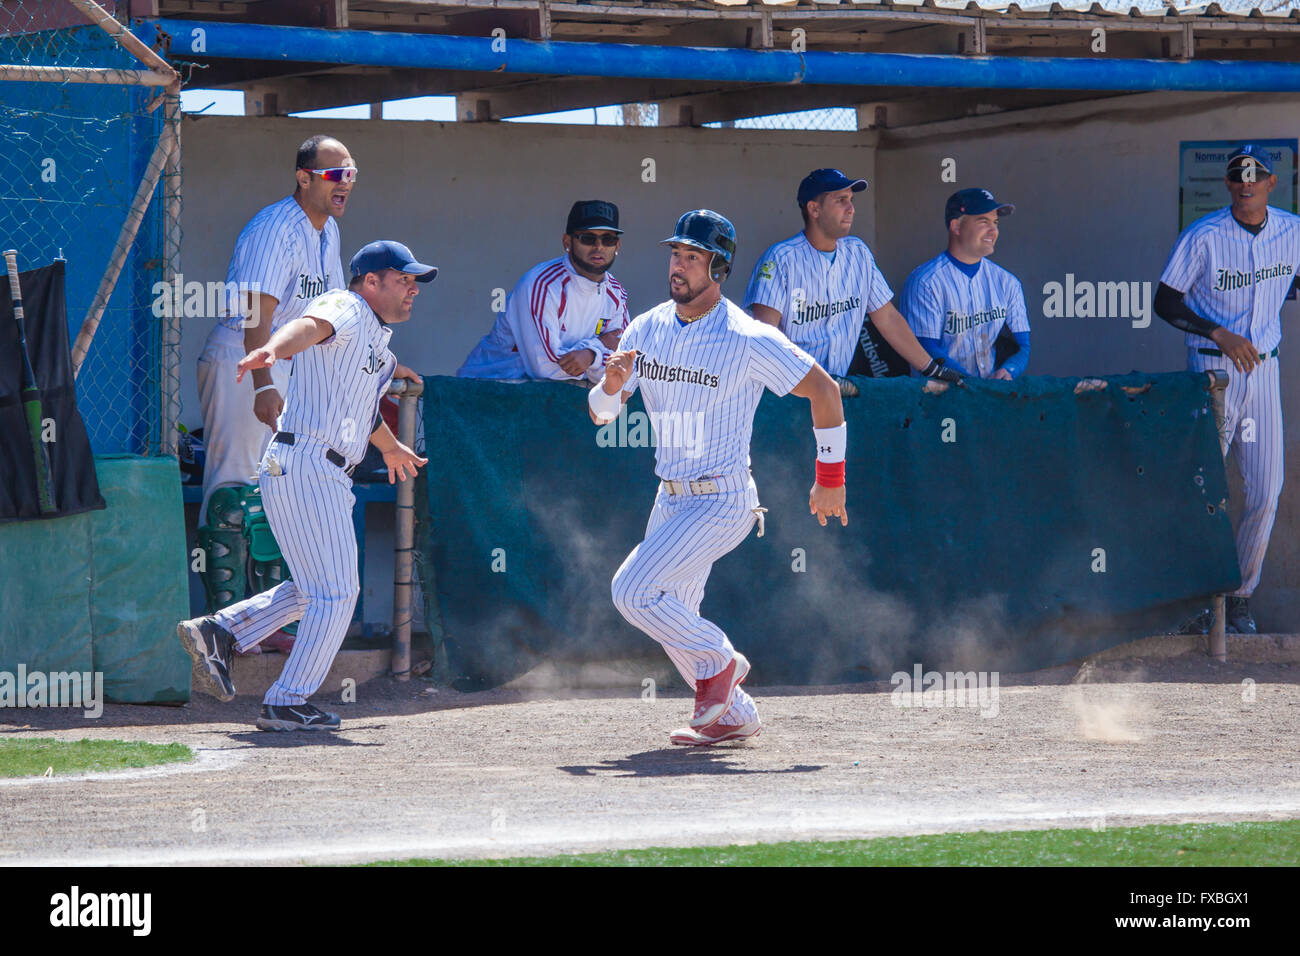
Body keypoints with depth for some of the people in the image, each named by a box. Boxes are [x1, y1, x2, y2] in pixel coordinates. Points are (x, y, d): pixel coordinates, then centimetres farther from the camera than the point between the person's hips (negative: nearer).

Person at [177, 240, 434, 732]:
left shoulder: (375, 336, 21)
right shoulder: (344, 309, -9)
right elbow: (311, 326, -33)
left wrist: (390, 447, 57)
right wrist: (272, 350, -55)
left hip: (328, 477, 10)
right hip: (305, 466, -10)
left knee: (318, 590, 17)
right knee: (335, 594, -5)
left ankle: (220, 631, 16)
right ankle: (286, 705, 0)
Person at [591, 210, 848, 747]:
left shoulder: (747, 339, -16)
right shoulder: (647, 330, 2)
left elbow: (823, 391, -9)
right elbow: (600, 414, 4)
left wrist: (830, 479, -5)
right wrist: (611, 383, -20)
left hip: (722, 502, -7)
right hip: (671, 500, 7)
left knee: (632, 589, -18)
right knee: (672, 623, 13)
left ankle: (718, 659, 4)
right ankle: (734, 716, 30)